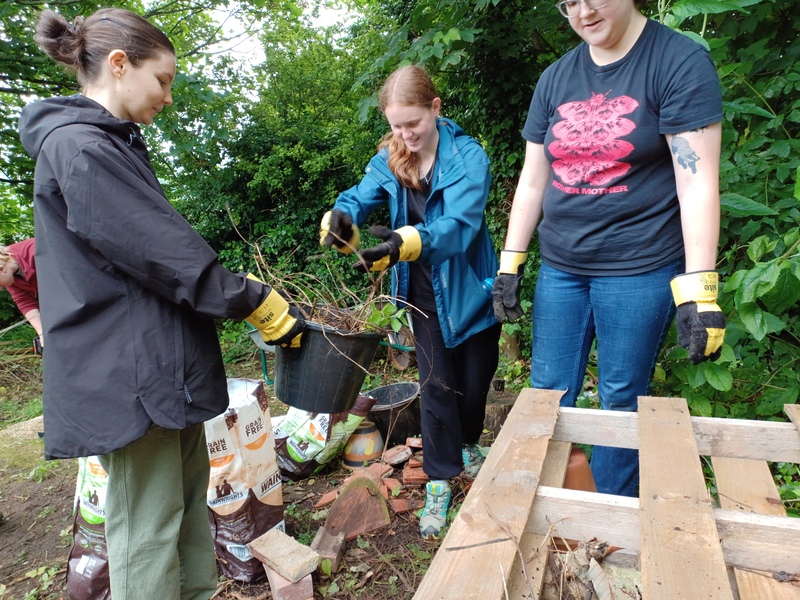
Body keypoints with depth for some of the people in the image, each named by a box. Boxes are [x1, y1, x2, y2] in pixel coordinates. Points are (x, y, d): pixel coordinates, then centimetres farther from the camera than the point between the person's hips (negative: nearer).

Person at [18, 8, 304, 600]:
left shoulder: (114, 144, 16)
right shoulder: (80, 148, -16)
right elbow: (166, 253, -20)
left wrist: (247, 289, 12)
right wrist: (260, 303, -13)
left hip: (163, 361, 10)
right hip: (126, 374, -10)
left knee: (190, 489, 20)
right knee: (147, 525, 3)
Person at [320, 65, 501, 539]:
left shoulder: (468, 156, -19)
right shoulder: (388, 160, -4)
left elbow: (459, 226, -32)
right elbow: (361, 197, -11)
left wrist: (405, 243, -49)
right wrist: (341, 217, -36)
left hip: (470, 290, -2)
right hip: (425, 295, 2)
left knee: (476, 378, 15)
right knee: (437, 385, 6)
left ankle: (468, 443, 46)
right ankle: (440, 482, 21)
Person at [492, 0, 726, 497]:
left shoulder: (680, 61, -6)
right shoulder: (556, 78, 9)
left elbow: (697, 183, -12)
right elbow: (533, 181, 10)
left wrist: (698, 291, -18)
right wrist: (510, 265, 7)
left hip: (639, 269, -4)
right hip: (560, 269, 5)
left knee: (621, 401, 6)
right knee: (548, 396, 9)